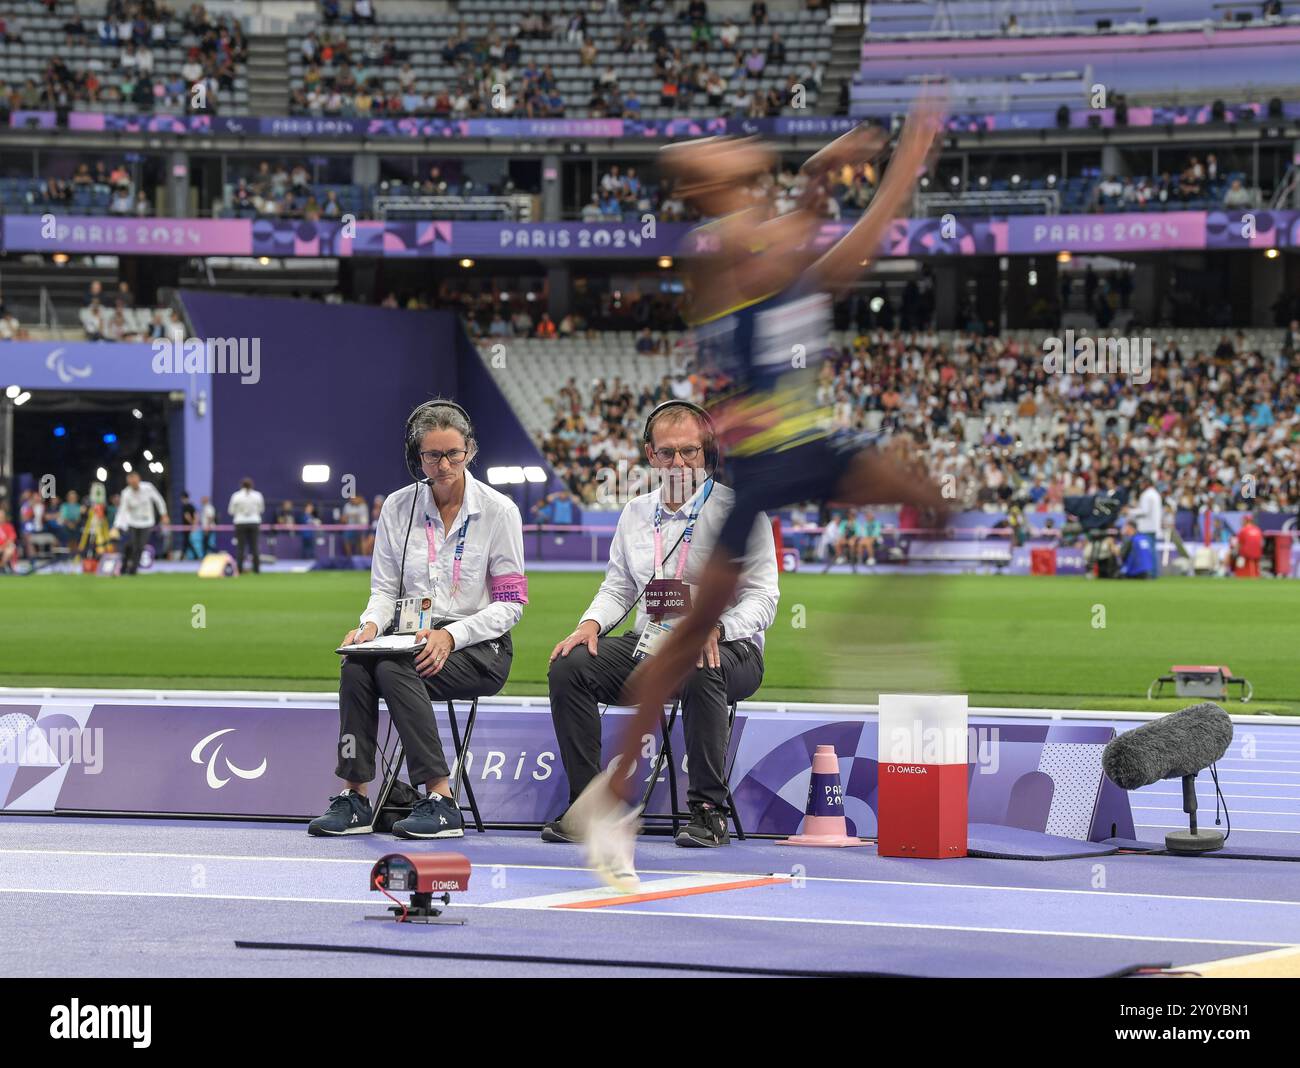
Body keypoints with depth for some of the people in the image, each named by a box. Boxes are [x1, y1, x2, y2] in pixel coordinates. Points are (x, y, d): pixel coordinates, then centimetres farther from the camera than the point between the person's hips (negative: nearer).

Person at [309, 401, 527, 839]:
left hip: (478, 647, -4)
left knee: (394, 669, -33)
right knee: (356, 665, -29)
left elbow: (510, 604, -5)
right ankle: (354, 797, -28)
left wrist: (450, 636, -20)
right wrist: (371, 625, -12)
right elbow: (384, 589, 11)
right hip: (412, 637, 4)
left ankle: (440, 800, -32)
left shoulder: (498, 511, -4)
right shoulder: (398, 507, 7)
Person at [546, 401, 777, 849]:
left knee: (699, 672, -40)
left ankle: (708, 809, -29)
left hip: (728, 646, -5)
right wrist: (592, 623, -3)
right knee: (569, 667, -18)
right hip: (648, 644, 5)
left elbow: (761, 596, -9)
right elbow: (617, 587, 20)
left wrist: (714, 628, -28)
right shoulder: (636, 513, 15)